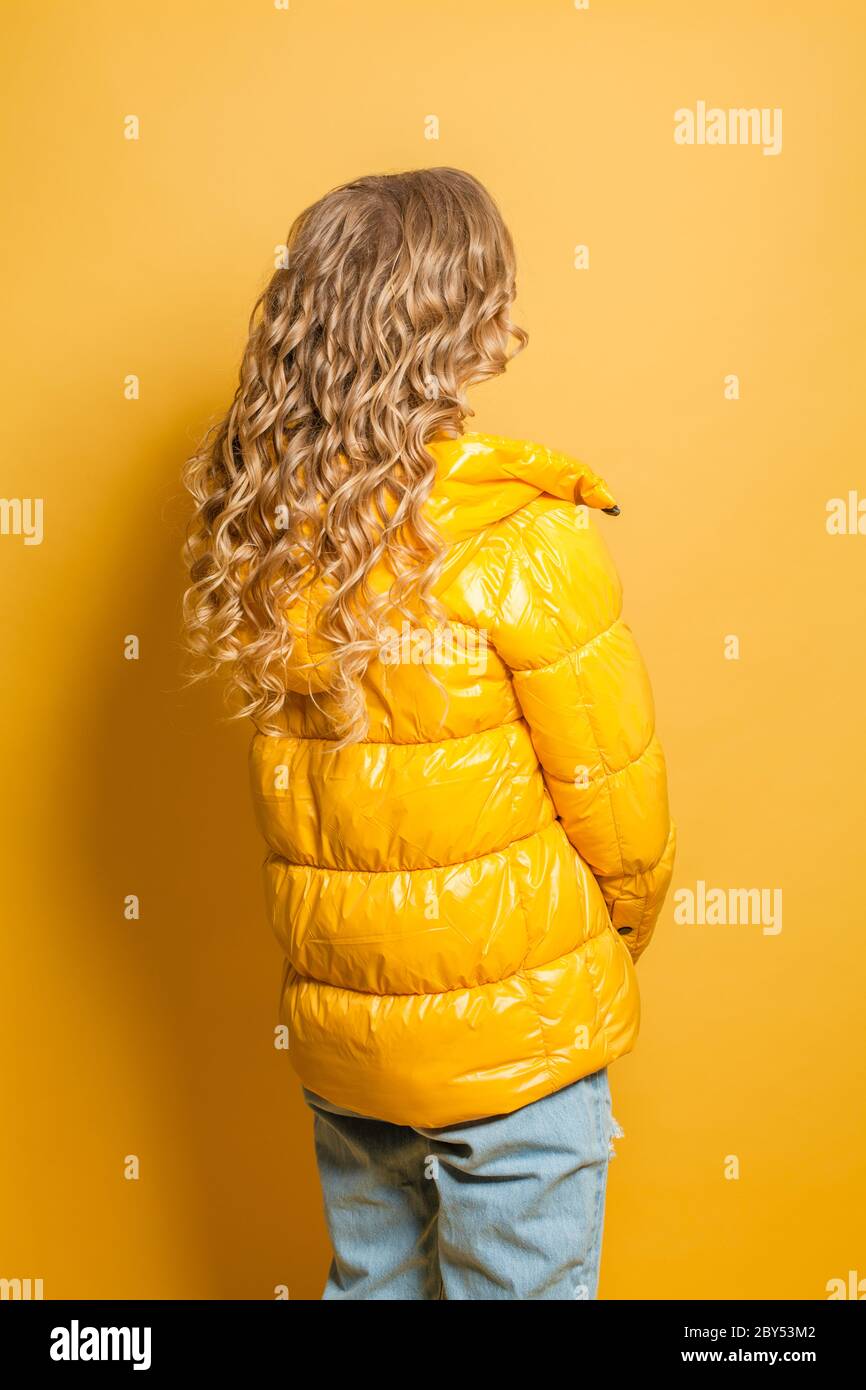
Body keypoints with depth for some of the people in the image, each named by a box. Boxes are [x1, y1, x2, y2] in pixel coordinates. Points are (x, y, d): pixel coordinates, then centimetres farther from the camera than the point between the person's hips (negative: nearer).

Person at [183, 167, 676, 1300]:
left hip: (333, 1025, 5)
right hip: (509, 1034, -5)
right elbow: (616, 797, -13)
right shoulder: (526, 541, -23)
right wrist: (619, 938, 7)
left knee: (370, 1278, 26)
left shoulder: (249, 532, -6)